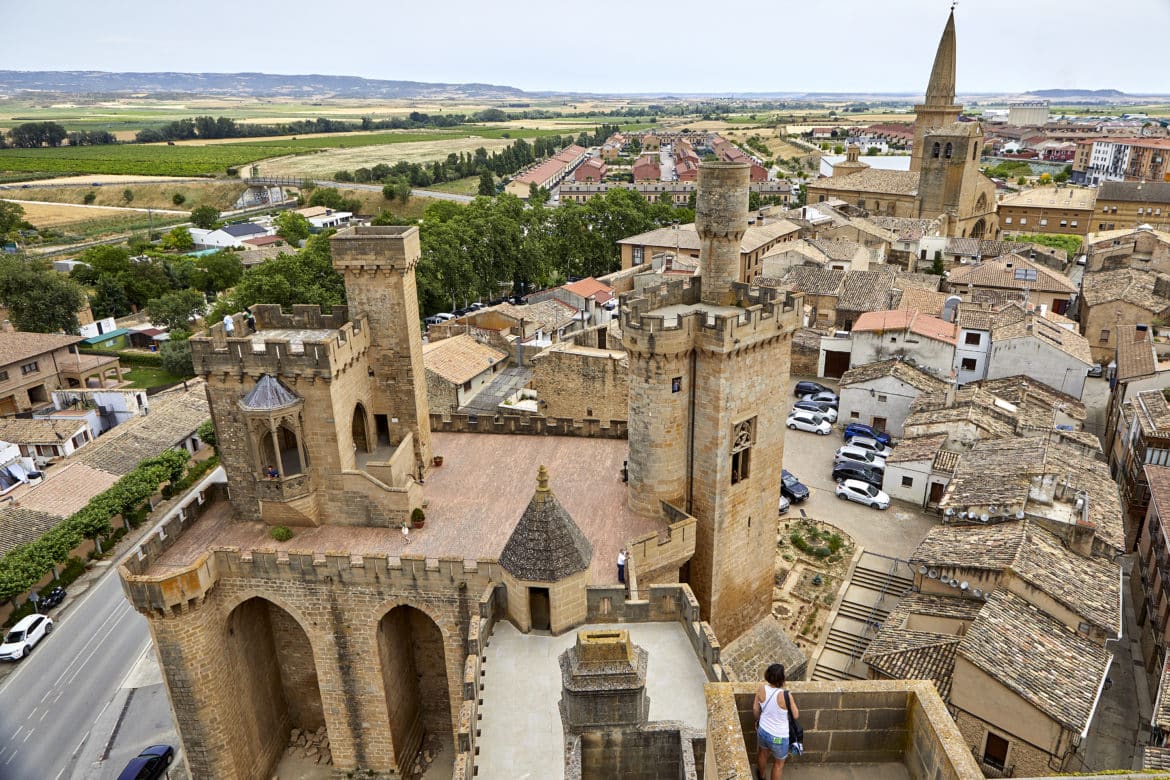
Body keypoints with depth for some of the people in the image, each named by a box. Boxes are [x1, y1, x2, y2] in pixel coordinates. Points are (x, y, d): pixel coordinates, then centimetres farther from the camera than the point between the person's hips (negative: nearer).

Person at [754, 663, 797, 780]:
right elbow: (796, 715, -15)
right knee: (779, 763, 23)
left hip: (763, 730, 5)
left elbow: (755, 709, -1)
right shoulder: (785, 695, -32)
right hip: (778, 737, -5)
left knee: (763, 753, 34)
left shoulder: (762, 689, -17)